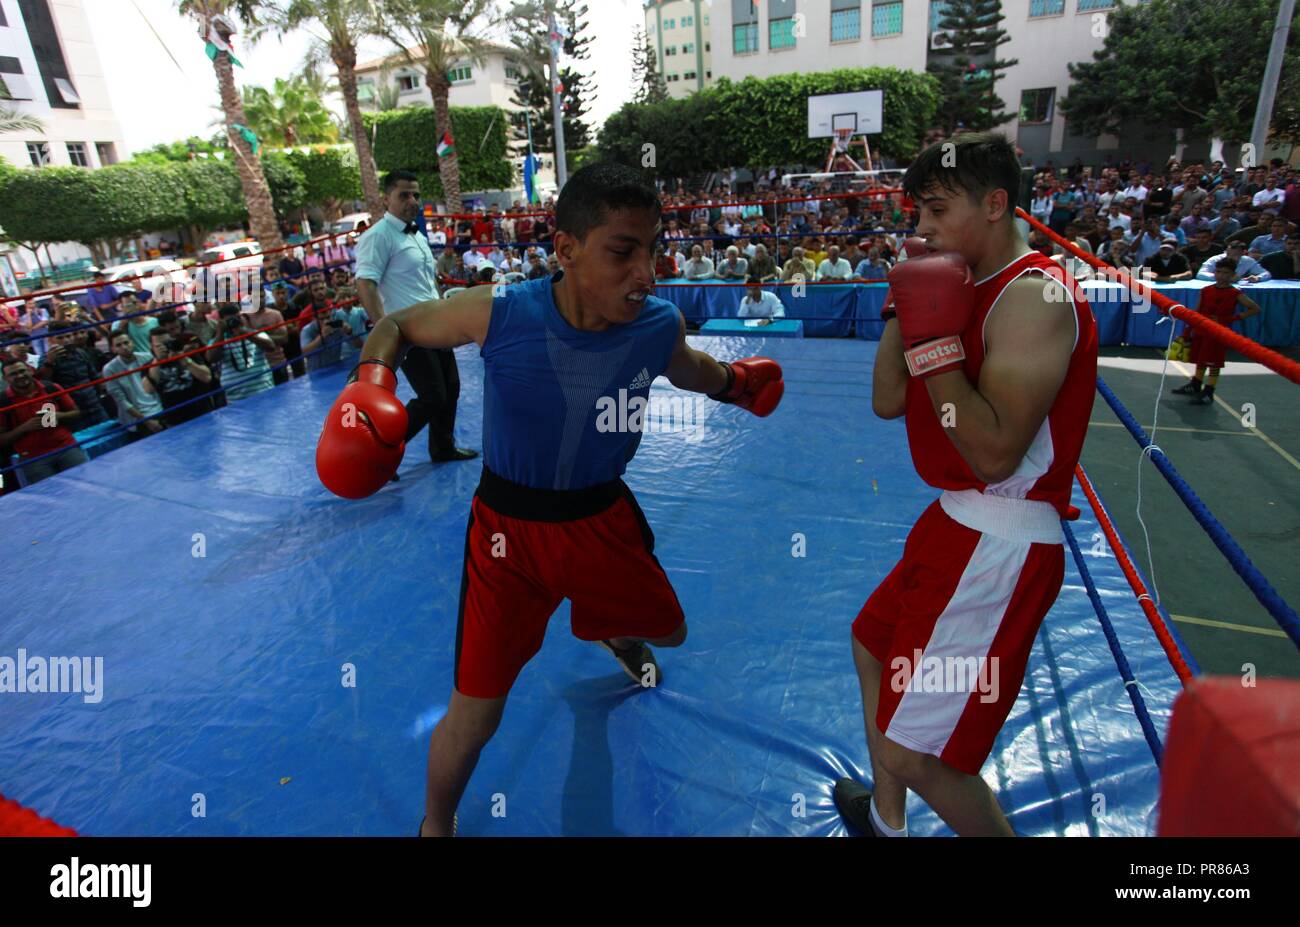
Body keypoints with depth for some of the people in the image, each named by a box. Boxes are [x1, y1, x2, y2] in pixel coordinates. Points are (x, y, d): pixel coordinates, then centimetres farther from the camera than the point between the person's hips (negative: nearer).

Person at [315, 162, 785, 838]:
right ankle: (435, 823, 33)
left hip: (604, 514, 4)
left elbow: (692, 371, 13)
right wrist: (373, 383, -24)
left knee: (668, 630, 26)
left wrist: (736, 384, 1)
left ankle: (615, 636, 67)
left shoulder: (660, 326, -15)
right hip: (510, 526, -3)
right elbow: (395, 326, -7)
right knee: (474, 717, -4)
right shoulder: (500, 314, -26)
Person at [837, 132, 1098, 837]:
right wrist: (906, 309, -1)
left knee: (912, 754, -8)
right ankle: (885, 818, 48)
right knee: (874, 641, 26)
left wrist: (934, 338, -24)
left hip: (998, 546, -10)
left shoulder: (1034, 296, -18)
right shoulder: (968, 289, 11)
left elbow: (995, 454, -28)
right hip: (958, 523, 11)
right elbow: (887, 402, 8)